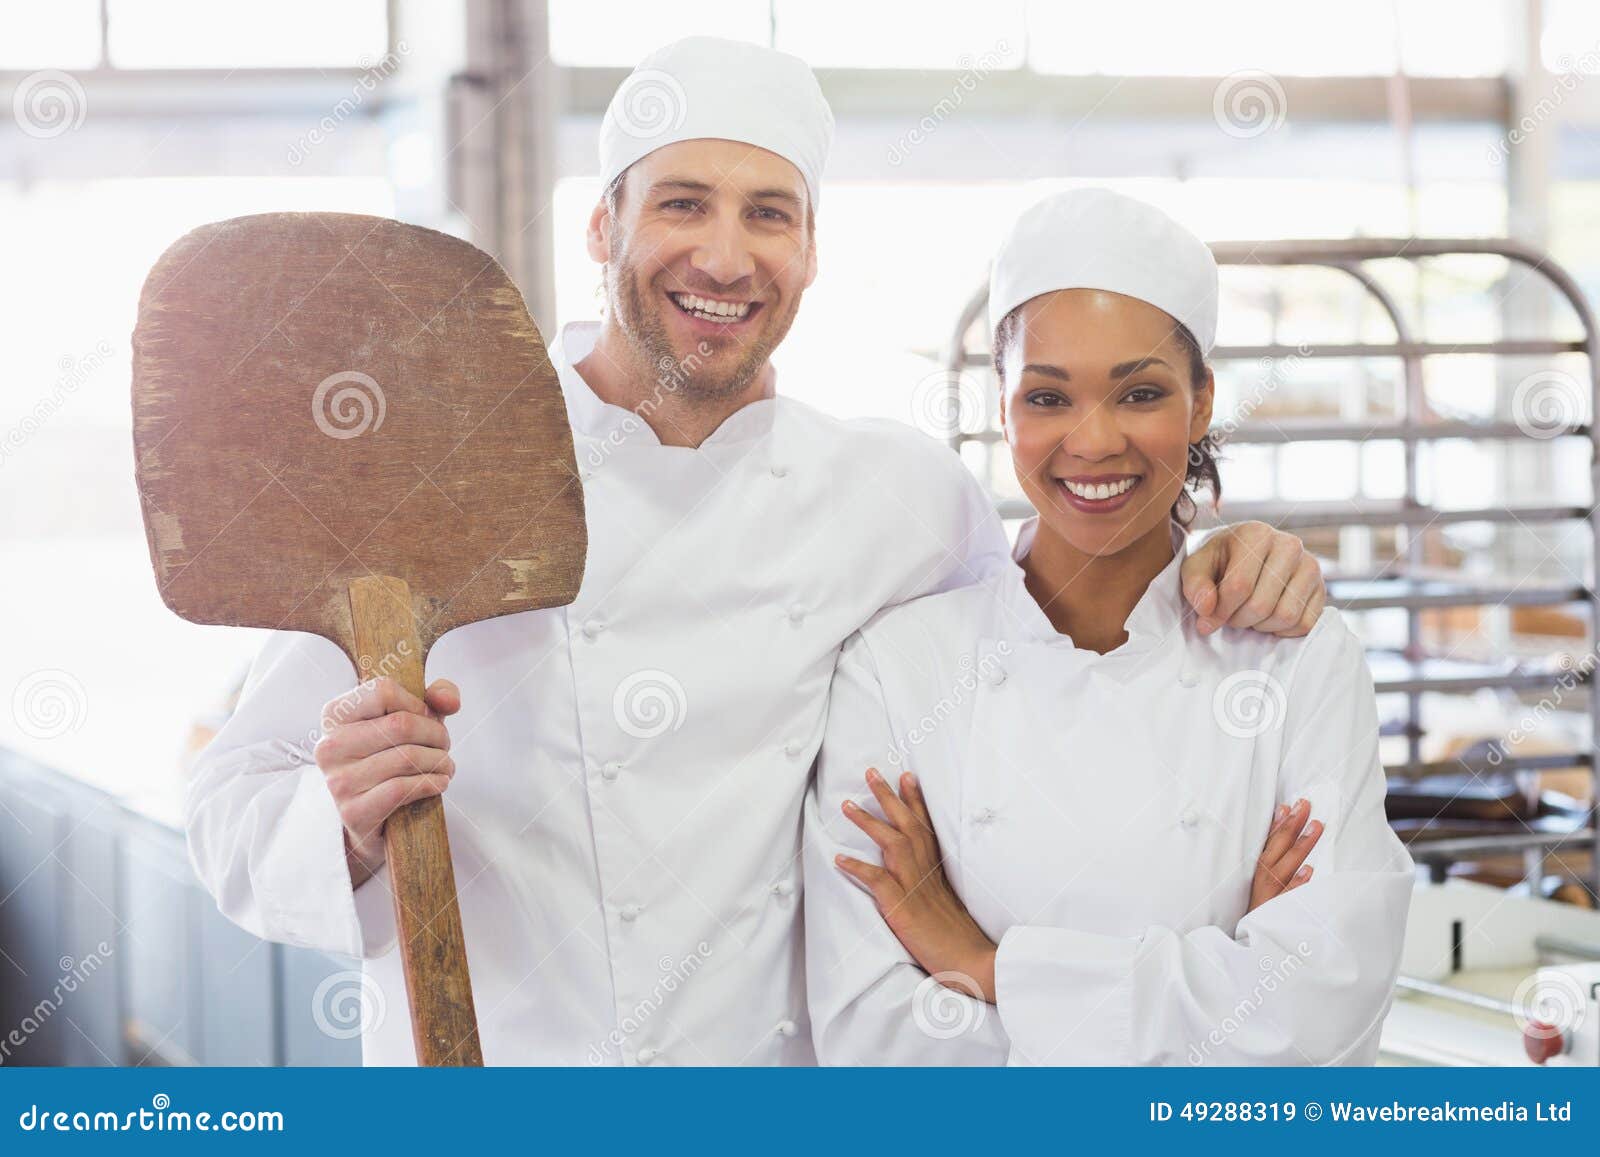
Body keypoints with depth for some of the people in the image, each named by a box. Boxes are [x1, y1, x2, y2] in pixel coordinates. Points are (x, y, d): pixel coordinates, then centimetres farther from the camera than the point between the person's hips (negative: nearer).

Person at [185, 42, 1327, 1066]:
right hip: (490, 1085, -2)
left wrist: (1227, 568, -3)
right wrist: (351, 825, -30)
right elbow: (238, 808, -8)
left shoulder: (901, 492, 1)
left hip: (794, 1089, 3)